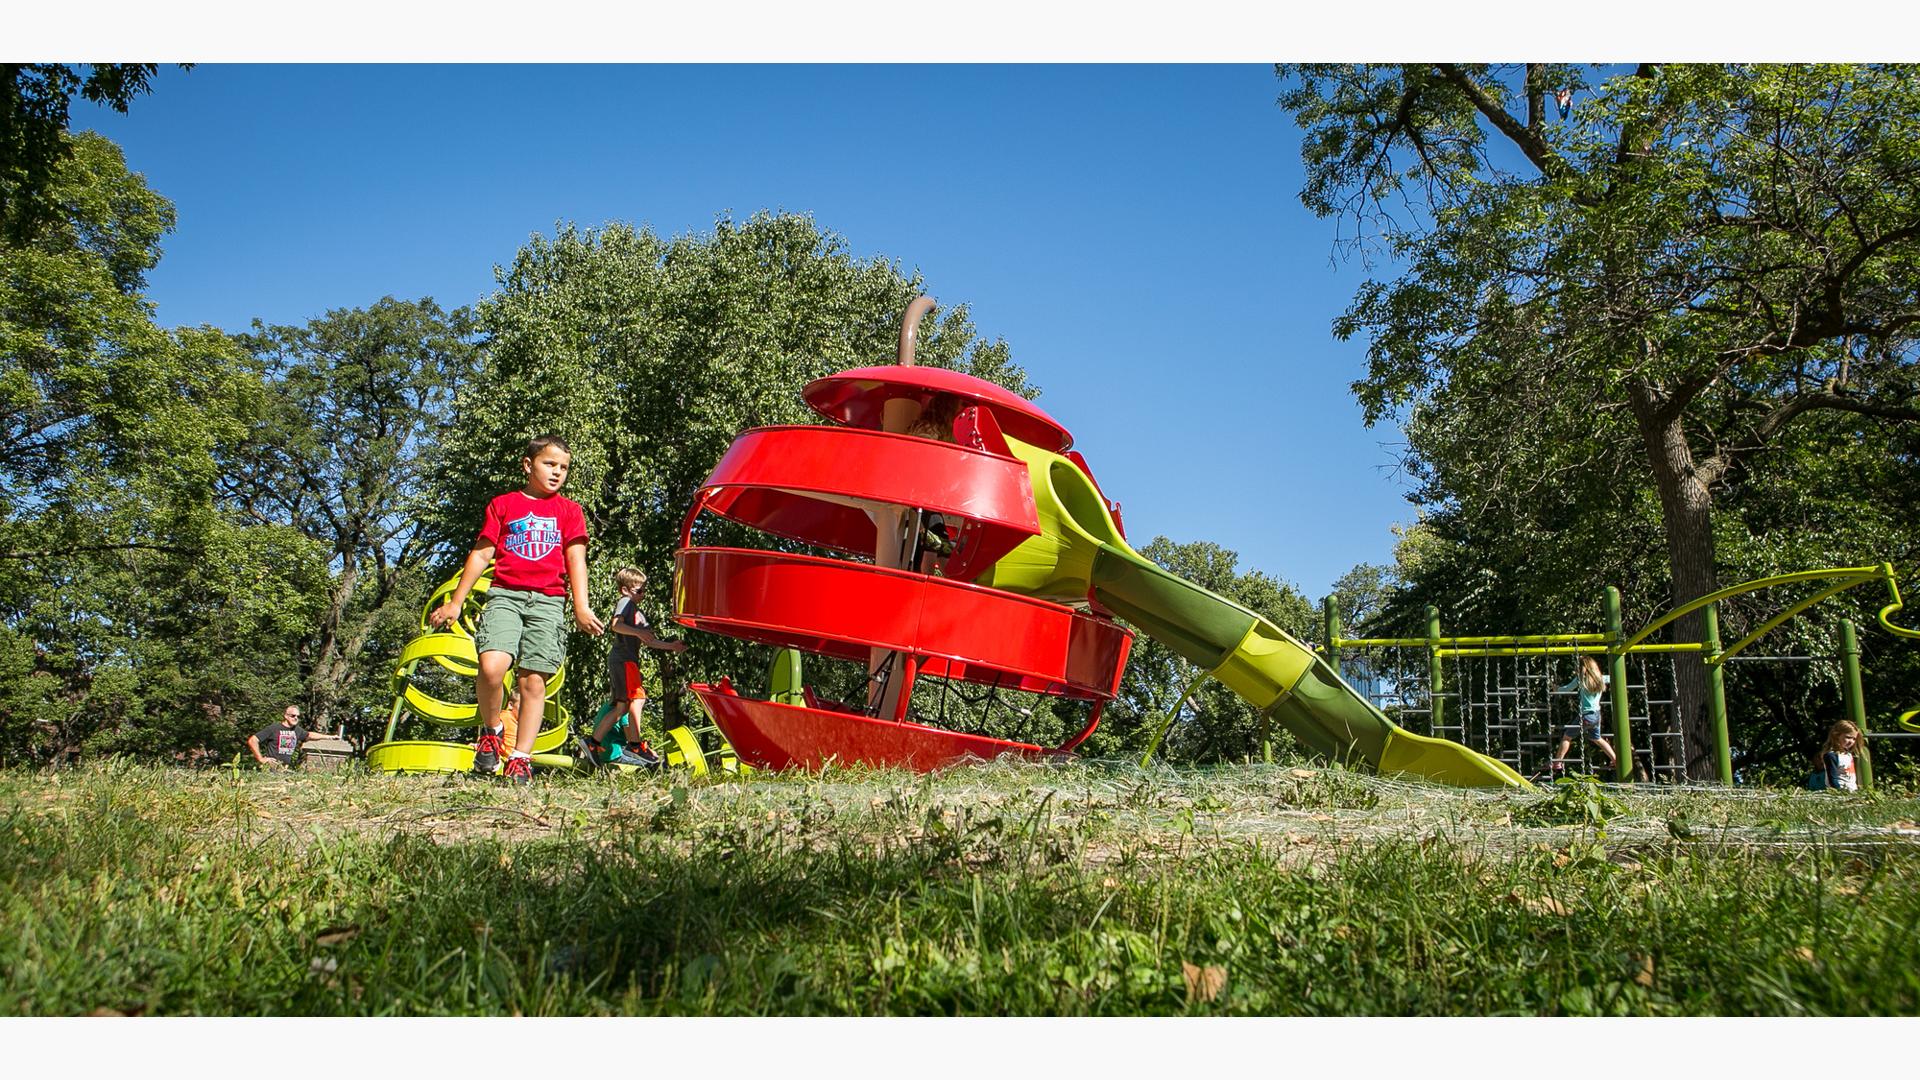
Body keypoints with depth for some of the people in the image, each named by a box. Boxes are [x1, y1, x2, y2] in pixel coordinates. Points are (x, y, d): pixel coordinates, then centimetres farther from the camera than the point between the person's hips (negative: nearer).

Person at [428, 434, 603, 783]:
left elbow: (576, 560, 7)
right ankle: (491, 730, 3)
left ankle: (520, 758, 1)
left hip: (548, 601, 1)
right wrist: (455, 602, 10)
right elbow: (481, 554, 14)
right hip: (505, 596, 0)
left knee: (534, 679, -5)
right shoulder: (502, 505, 15)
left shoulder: (569, 511, 16)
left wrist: (581, 608, -5)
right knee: (491, 665, -22)